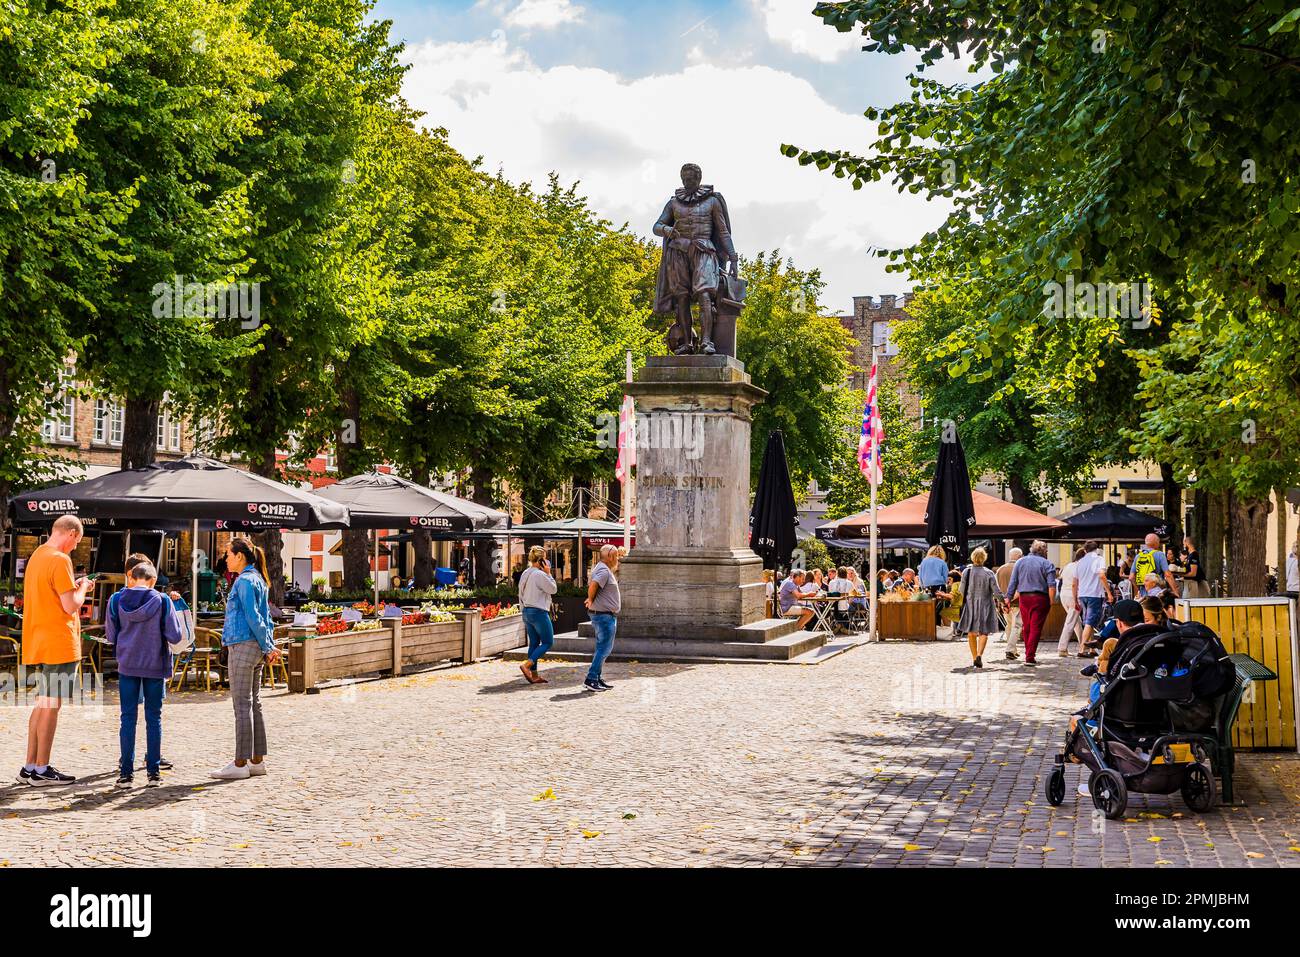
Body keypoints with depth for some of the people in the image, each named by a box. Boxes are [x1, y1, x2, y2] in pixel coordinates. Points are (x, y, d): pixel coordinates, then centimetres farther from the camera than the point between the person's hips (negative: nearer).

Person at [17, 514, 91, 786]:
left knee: (42, 704, 14)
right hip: (59, 644, -9)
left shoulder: (36, 556, 14)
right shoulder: (60, 560, -15)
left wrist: (74, 587, 17)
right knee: (51, 705, -4)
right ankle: (42, 770, 0)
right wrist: (83, 588, 0)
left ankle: (30, 767, 16)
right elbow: (71, 605, -18)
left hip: (39, 644, 9)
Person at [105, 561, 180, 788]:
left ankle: (126, 772, 6)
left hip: (127, 667, 1)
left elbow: (110, 635, 5)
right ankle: (154, 772, 9)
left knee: (128, 718, 7)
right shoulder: (162, 601, -8)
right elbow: (174, 636, -7)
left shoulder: (117, 600, -3)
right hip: (155, 667, -1)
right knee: (154, 718, 8)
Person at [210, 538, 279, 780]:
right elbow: (265, 616, 17)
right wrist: (269, 645, 12)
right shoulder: (257, 580, 17)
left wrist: (267, 647, -10)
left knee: (242, 706, -7)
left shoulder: (244, 581, -12)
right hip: (255, 649, 9)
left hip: (242, 647, -9)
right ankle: (257, 761, 13)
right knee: (253, 704, 10)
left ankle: (240, 764, -6)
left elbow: (253, 617, -15)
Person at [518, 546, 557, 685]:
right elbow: (553, 589, -9)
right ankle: (527, 665, -13)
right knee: (548, 642, 0)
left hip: (527, 611, 9)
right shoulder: (540, 575, -18)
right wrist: (548, 573, -6)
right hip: (539, 612, -9)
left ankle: (534, 675, 10)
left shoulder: (525, 573, 10)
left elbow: (521, 595, 15)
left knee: (534, 643, 11)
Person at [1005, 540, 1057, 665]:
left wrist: (1008, 599, 9)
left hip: (1024, 598, 4)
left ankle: (1028, 654, 26)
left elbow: (1013, 583, 6)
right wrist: (1051, 602, -6)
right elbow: (1052, 586, -11)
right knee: (1036, 628, -3)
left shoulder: (1020, 562, 9)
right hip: (1040, 599, -4)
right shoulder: (1046, 564, -2)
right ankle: (1030, 656, -9)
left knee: (1026, 627, 16)